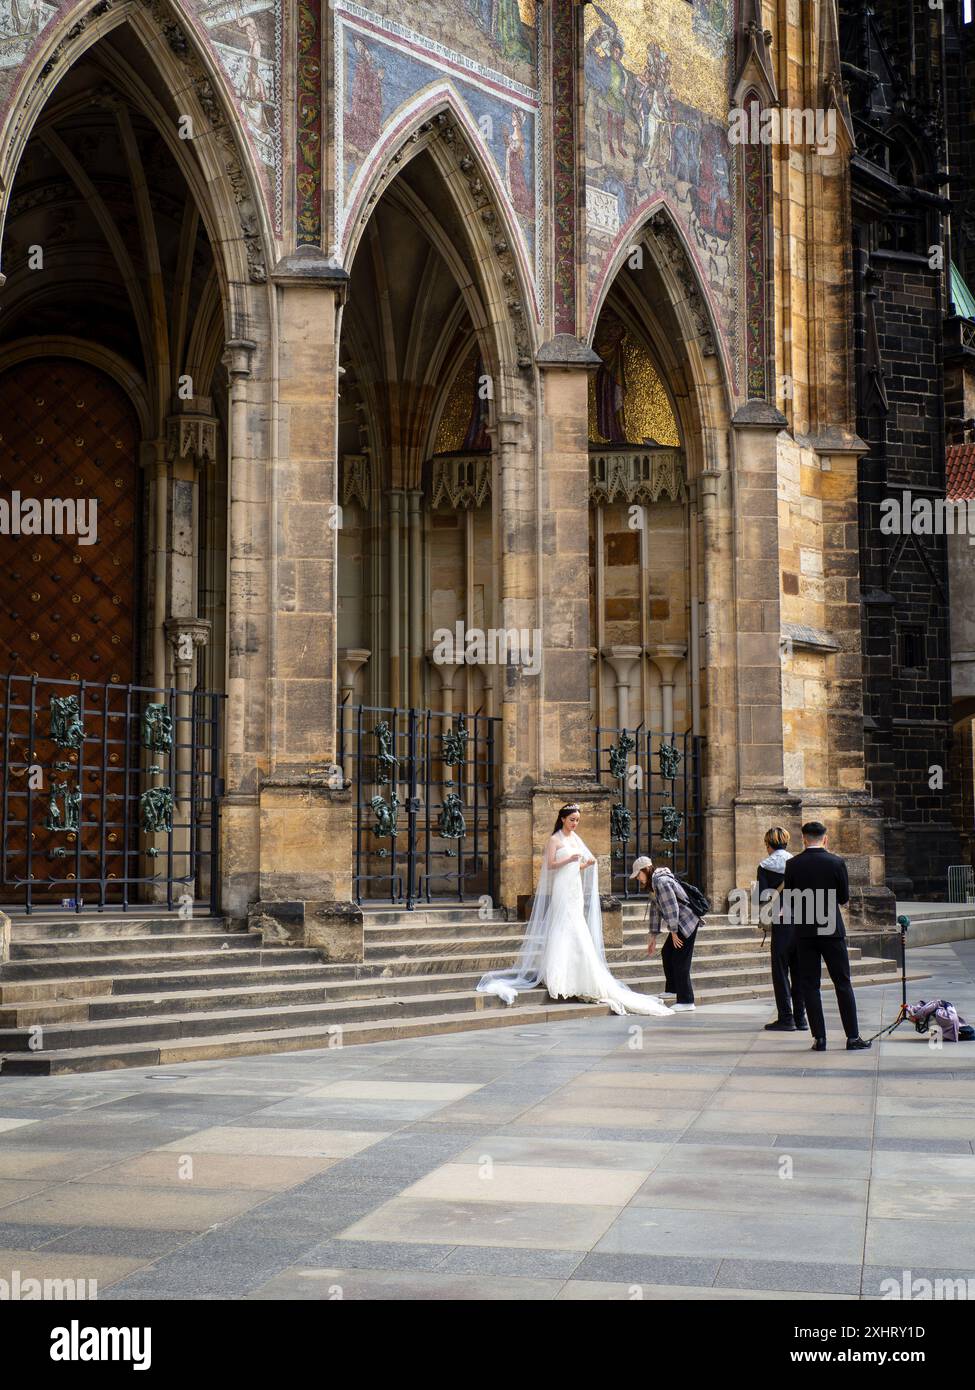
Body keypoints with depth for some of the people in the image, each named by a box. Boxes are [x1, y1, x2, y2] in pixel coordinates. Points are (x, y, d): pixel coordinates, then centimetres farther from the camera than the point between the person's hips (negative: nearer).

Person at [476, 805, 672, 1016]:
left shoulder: (575, 839, 17)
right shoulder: (555, 839, -3)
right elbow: (550, 865, -10)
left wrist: (587, 864, 0)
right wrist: (569, 860, -23)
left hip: (576, 889, 7)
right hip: (562, 888, -7)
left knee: (578, 931, 4)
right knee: (563, 929, -10)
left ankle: (575, 977, 7)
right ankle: (558, 976, -9)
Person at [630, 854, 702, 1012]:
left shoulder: (662, 882, -20)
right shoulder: (654, 884, 13)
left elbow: (672, 908, -22)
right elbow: (655, 909, 17)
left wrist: (673, 932, -16)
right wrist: (653, 936, 17)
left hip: (687, 922, -11)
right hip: (681, 924, 11)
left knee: (679, 960, -10)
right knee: (666, 954, 18)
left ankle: (686, 1002, -9)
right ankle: (671, 990, 29)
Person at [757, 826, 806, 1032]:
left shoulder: (766, 866, -4)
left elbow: (763, 898, -7)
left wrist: (765, 916, 9)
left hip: (782, 923, -4)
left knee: (780, 971, 2)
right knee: (799, 971, 11)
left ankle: (786, 1018, 0)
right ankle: (800, 1017, 13)